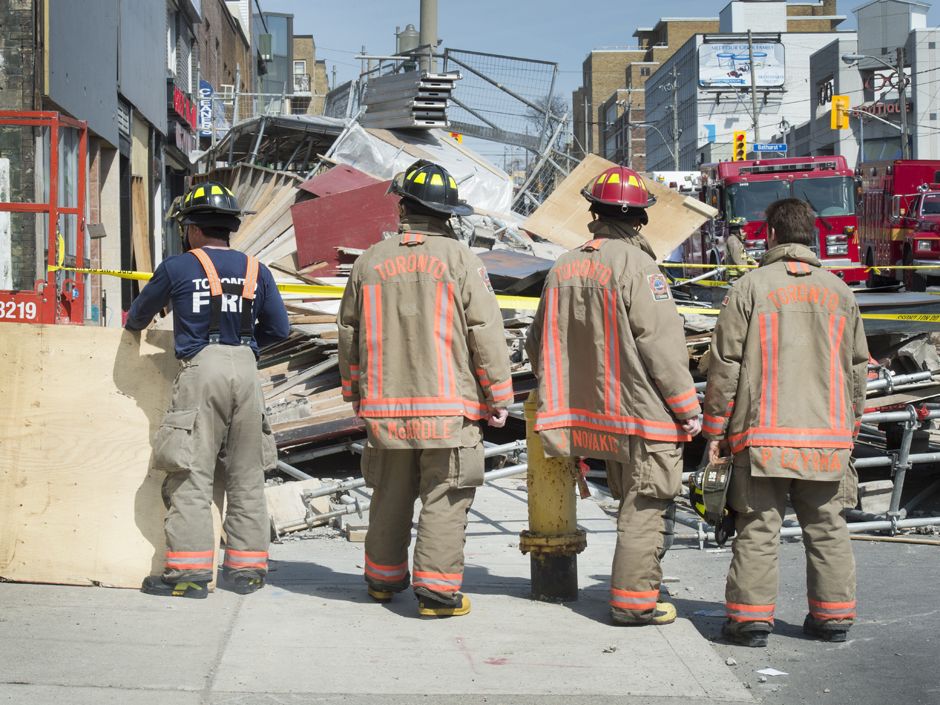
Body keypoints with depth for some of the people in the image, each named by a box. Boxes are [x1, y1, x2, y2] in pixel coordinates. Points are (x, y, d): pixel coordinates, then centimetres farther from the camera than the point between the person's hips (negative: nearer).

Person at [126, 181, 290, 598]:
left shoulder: (177, 268, 3)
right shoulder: (256, 271, 10)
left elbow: (139, 315, 18)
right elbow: (279, 329, 11)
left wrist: (133, 326, 42)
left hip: (201, 370, -3)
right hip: (246, 369, 4)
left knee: (192, 474, -1)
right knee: (247, 477, 10)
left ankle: (189, 571, -3)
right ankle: (246, 568, 14)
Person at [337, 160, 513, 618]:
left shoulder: (371, 262, 6)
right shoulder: (459, 259, -5)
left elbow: (349, 334, 13)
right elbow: (487, 334, -8)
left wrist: (354, 392, 25)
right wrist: (499, 396, 1)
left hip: (386, 405, 4)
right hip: (449, 405, -4)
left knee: (391, 496, 17)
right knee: (445, 499, 1)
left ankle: (384, 577, 30)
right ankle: (437, 589, -1)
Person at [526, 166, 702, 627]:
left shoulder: (565, 267, 7)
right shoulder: (636, 265, -15)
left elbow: (540, 341, 15)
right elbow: (661, 343, -17)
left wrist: (561, 391, 30)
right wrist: (688, 407, -10)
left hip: (601, 414, 7)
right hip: (645, 412, -7)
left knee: (632, 501, 20)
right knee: (644, 506, 0)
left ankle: (638, 584, 29)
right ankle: (633, 600, 2)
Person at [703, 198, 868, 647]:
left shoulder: (749, 288, -3)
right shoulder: (839, 291, 9)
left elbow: (725, 364, -4)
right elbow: (858, 367, 12)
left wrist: (715, 429, 3)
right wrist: (850, 427, 22)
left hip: (763, 434, -3)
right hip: (829, 434, 3)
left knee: (758, 527, 2)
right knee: (827, 527, 11)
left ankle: (751, 617, 2)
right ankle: (833, 615, 16)